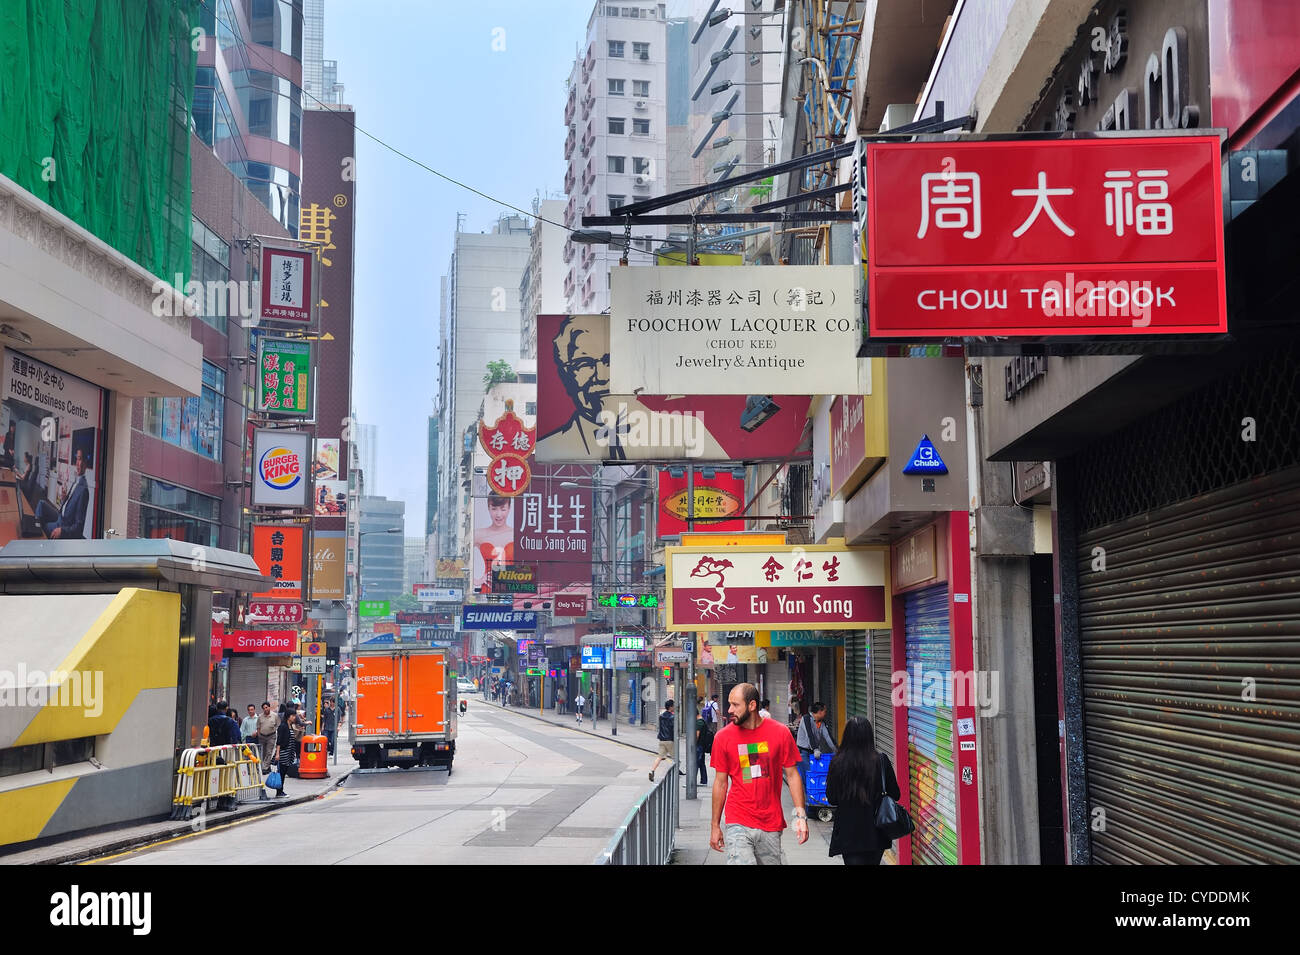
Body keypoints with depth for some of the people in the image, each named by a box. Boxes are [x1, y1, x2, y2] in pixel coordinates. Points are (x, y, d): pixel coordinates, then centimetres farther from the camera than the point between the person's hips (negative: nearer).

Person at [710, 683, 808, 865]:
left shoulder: (780, 733, -1)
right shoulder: (723, 737, 0)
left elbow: (792, 775, 5)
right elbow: (720, 782, 6)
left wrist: (800, 815, -2)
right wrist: (715, 826, 8)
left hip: (771, 825, 1)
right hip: (738, 824, -1)